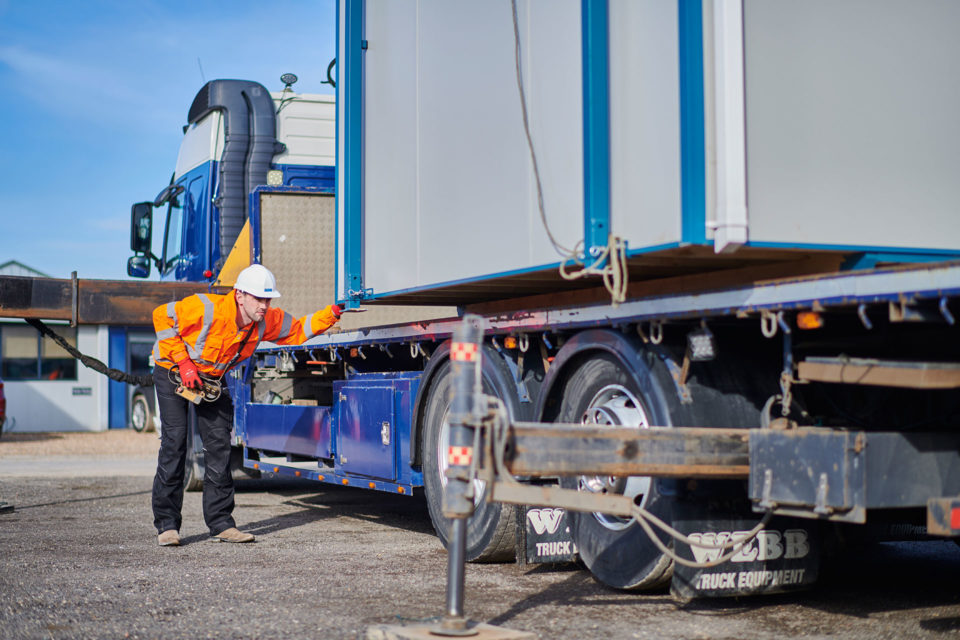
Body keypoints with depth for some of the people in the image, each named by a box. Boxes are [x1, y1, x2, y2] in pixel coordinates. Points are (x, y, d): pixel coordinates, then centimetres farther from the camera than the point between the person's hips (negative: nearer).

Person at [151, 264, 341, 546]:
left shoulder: (267, 320, -14)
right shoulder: (208, 309, -32)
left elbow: (298, 330, -1)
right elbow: (162, 317, -22)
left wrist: (332, 314, -18)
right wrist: (183, 362, -26)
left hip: (212, 377, 5)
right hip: (173, 372, -5)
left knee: (219, 444, -2)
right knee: (174, 443, -12)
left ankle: (220, 523, 3)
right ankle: (166, 524, -5)